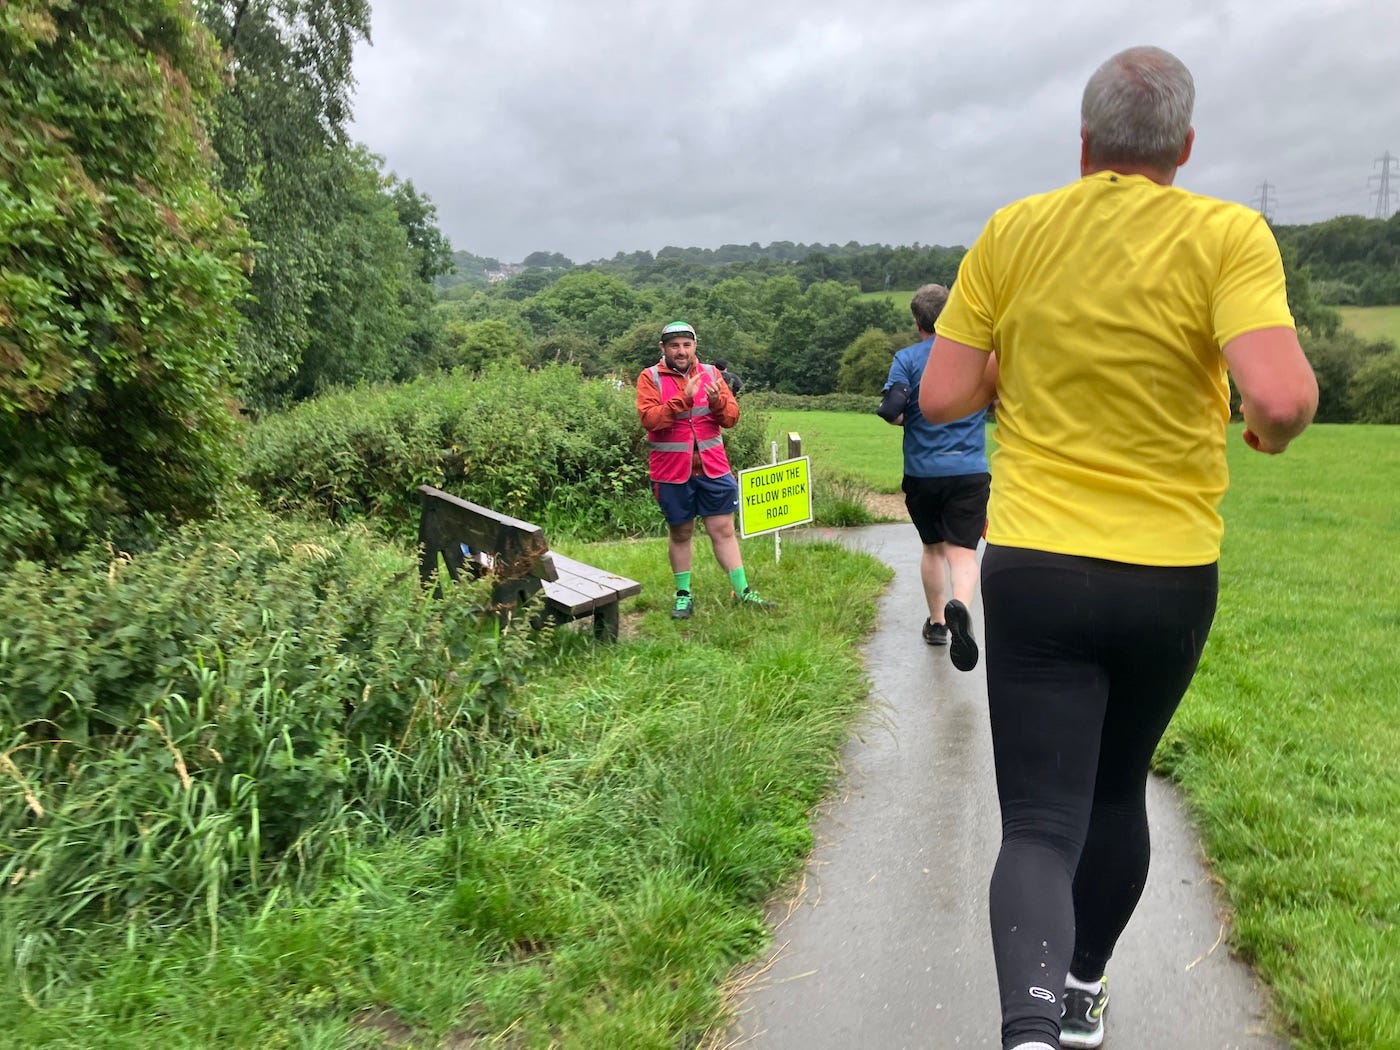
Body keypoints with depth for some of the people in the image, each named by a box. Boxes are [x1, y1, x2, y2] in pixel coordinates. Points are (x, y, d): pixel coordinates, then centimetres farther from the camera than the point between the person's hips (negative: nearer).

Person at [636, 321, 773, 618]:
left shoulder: (711, 373, 6)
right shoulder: (650, 378, -3)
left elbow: (732, 416, 1)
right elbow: (649, 419, -18)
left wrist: (717, 401, -20)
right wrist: (683, 398, -28)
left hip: (713, 468, 2)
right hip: (672, 471, -2)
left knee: (723, 530, 6)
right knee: (680, 533, 10)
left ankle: (742, 591, 13)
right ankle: (683, 595, 22)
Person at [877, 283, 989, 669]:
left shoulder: (907, 358, -3)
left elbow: (890, 410, -15)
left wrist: (911, 418, 6)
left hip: (922, 473, 0)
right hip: (970, 470, 0)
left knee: (932, 548, 18)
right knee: (963, 552, -5)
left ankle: (936, 622, 29)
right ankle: (959, 605, -34)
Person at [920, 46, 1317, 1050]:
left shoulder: (1011, 233, -1)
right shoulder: (1228, 235, -6)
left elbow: (942, 397, -2)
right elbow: (1284, 400, -19)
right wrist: (1267, 432, 4)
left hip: (1032, 569, -1)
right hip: (1169, 577, 1)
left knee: (1041, 822, 3)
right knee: (1118, 790, 23)